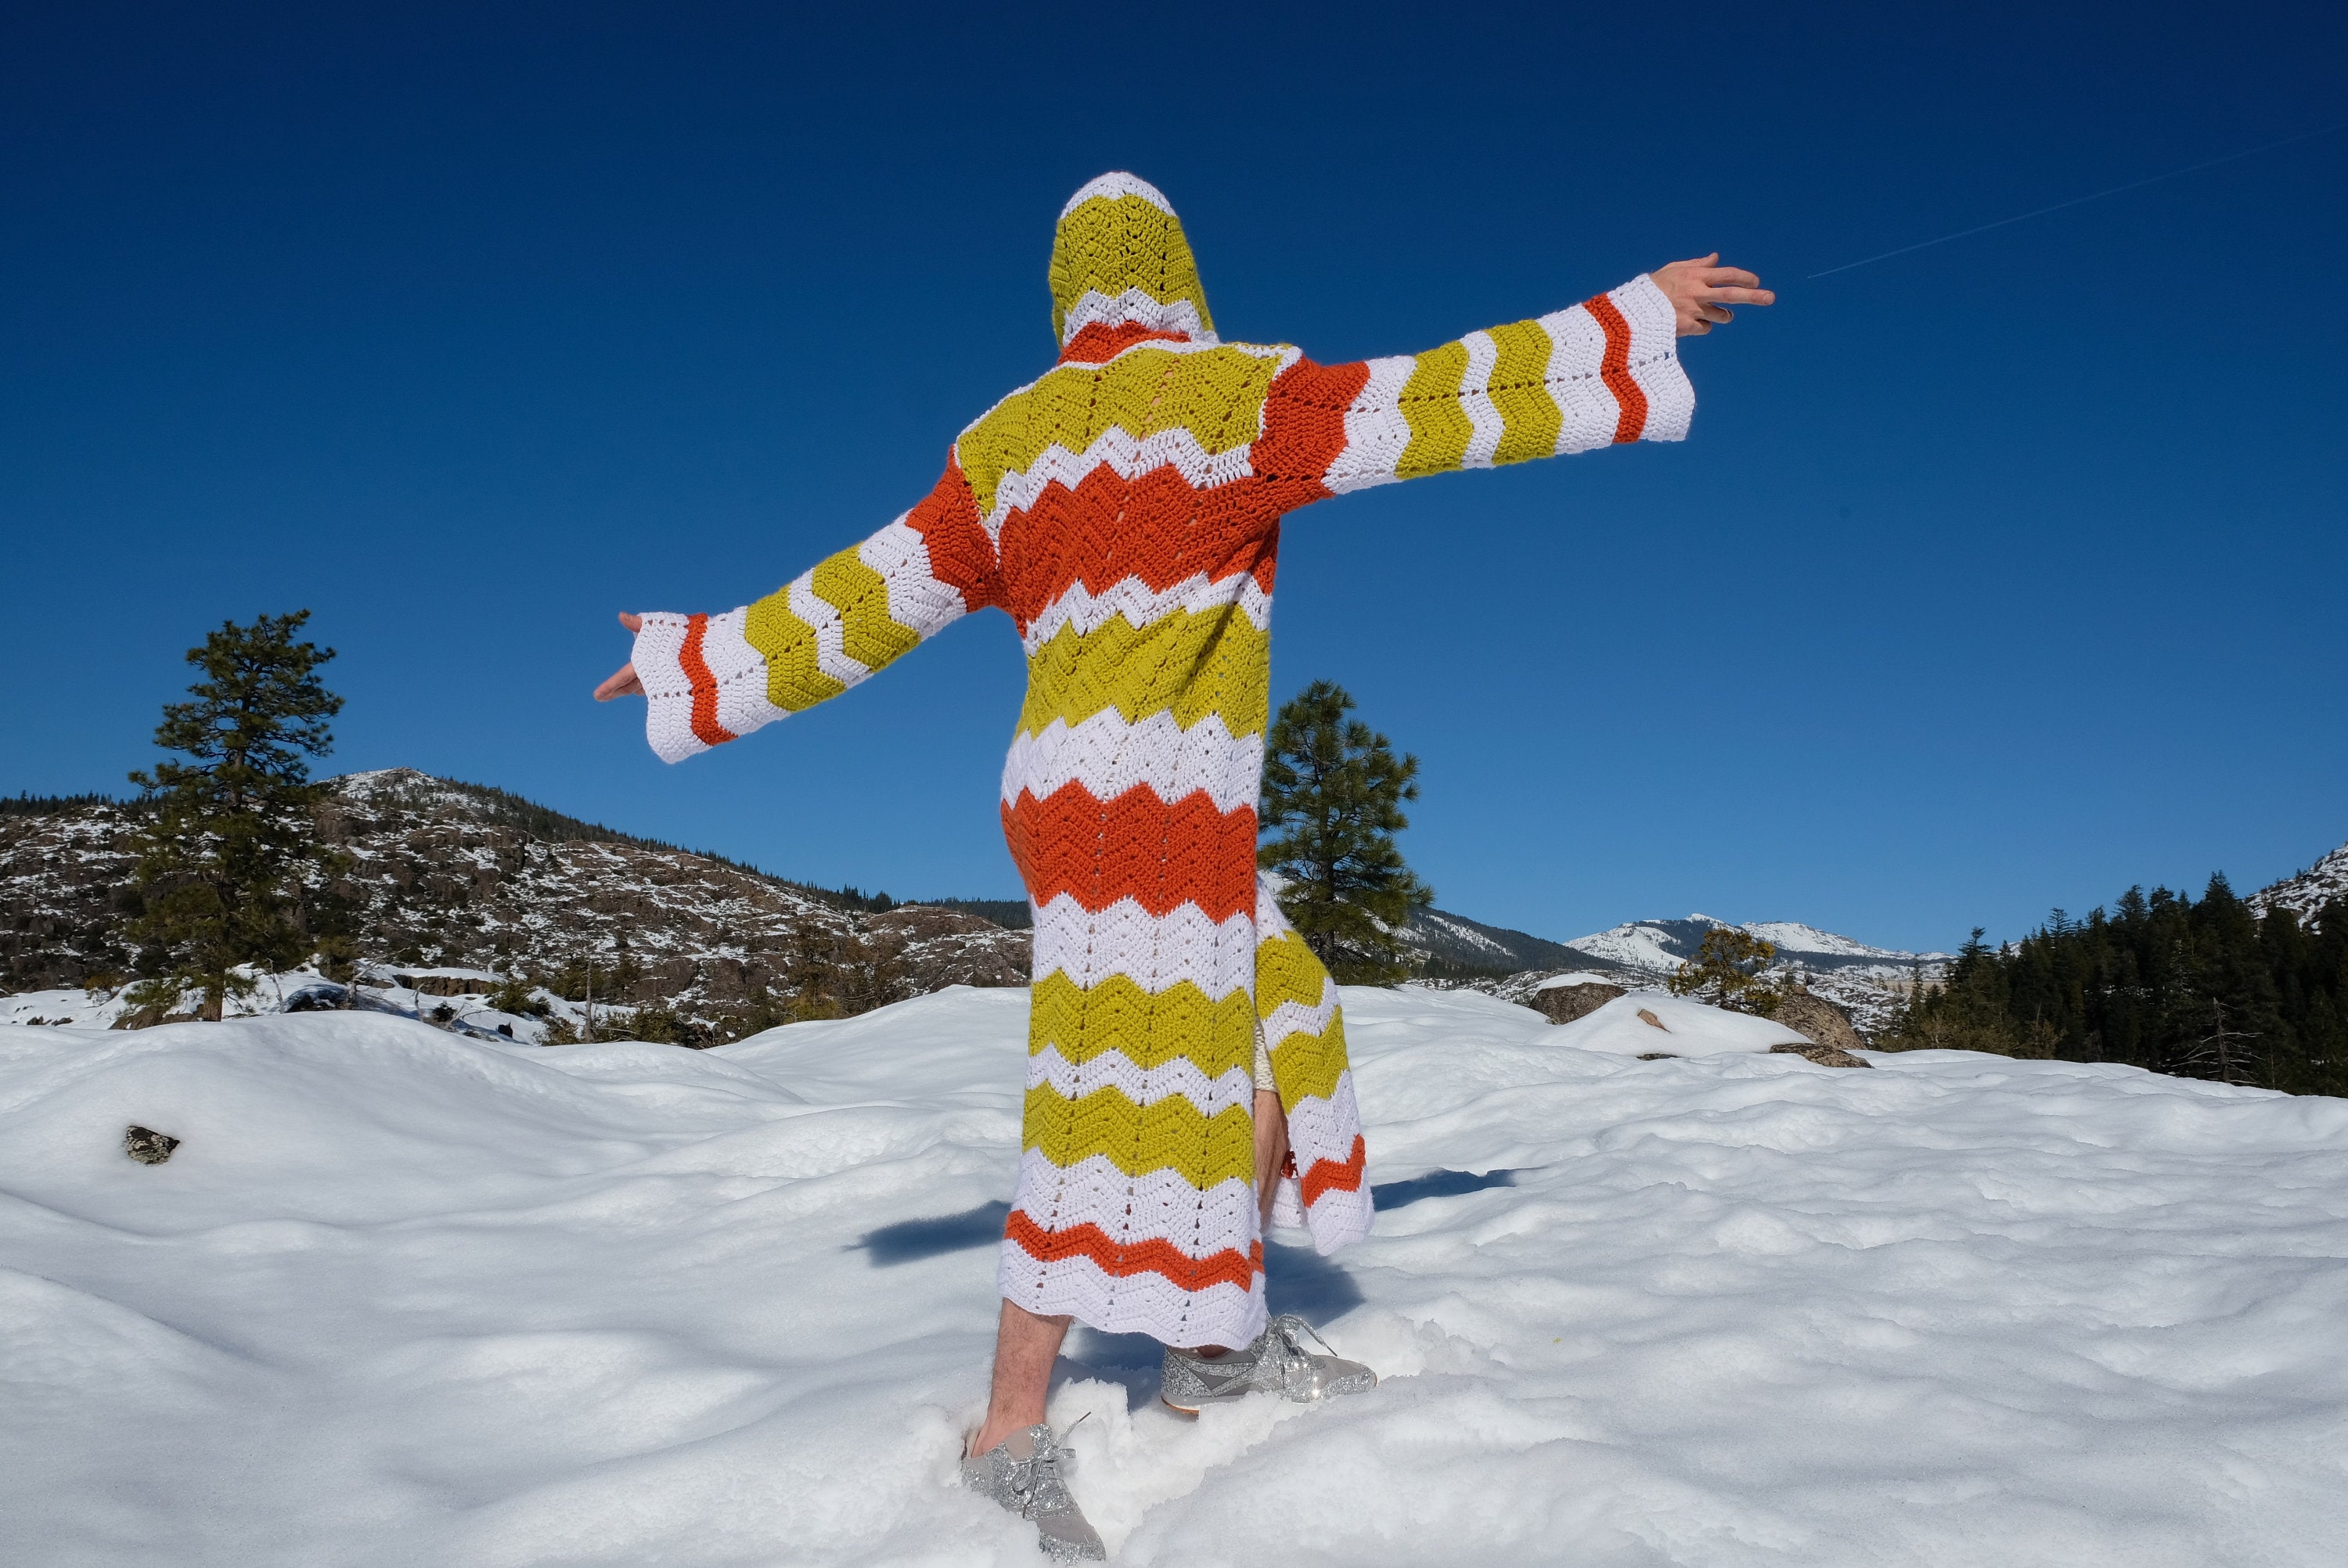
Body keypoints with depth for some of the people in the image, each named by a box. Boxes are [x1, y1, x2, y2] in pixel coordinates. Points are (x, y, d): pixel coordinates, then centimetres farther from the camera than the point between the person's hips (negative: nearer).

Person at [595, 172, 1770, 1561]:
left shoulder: (1007, 442, 15)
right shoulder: (1228, 396, -2)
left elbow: (866, 596, 14)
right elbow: (1436, 404, -3)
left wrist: (697, 663, 26)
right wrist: (1635, 322, 6)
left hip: (1082, 799, 9)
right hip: (1149, 801, -8)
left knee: (1282, 1027, 17)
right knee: (1124, 1105, -7)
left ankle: (1222, 1347, 24)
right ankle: (1014, 1437, 1)